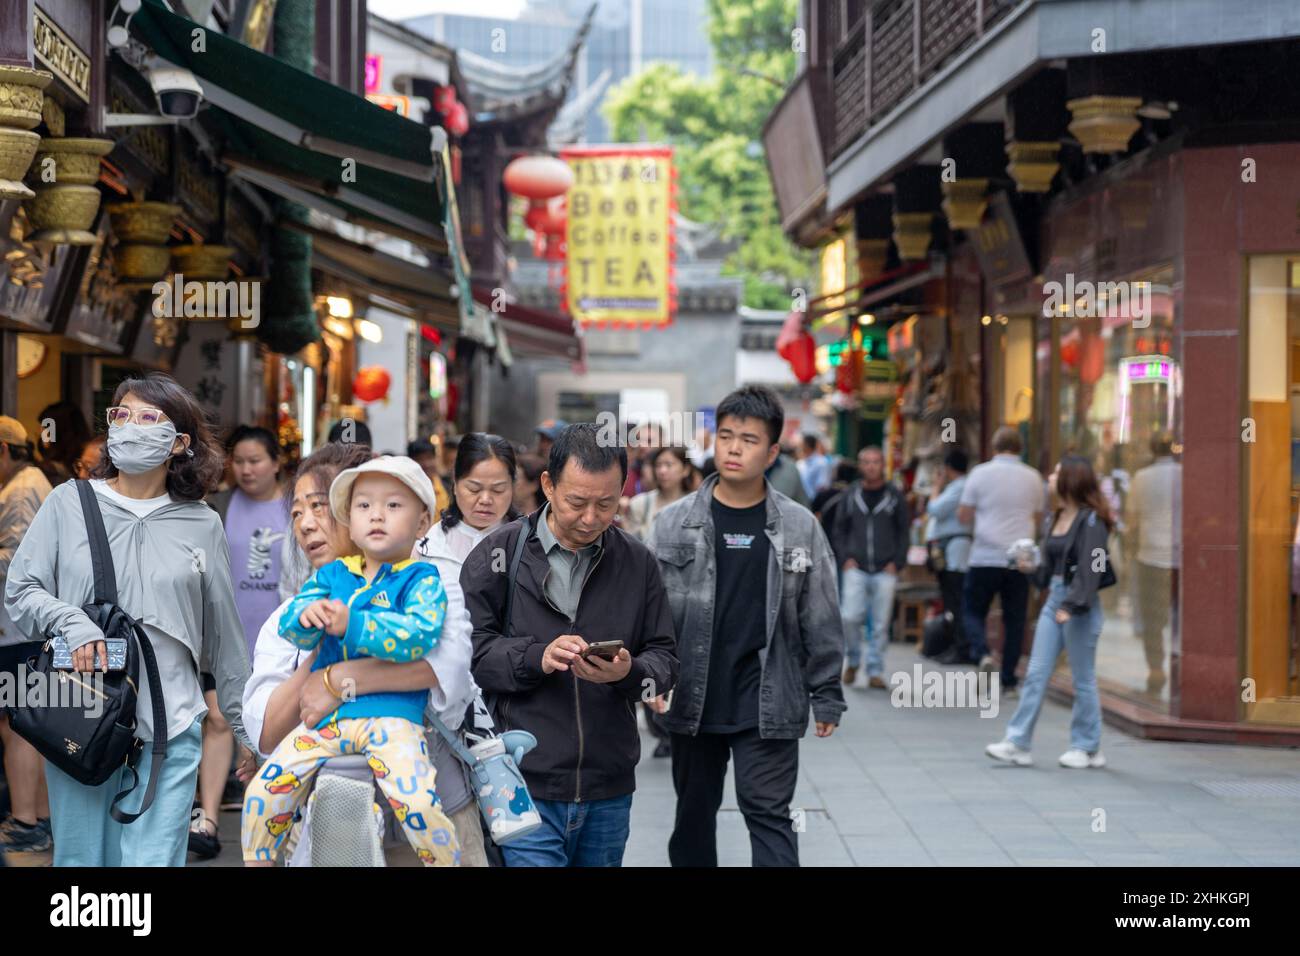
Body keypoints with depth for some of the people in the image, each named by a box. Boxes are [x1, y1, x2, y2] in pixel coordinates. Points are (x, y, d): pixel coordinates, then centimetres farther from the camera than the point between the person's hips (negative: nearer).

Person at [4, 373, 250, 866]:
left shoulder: (202, 524, 5)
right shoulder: (68, 503, 4)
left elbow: (223, 635, 11)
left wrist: (247, 723, 13)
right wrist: (73, 624, -15)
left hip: (169, 729, 0)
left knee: (154, 858, -5)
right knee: (79, 858, 7)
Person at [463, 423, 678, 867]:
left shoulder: (637, 562, 7)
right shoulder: (499, 554, -2)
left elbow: (664, 659, 8)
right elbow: (468, 650, -5)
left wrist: (629, 672, -14)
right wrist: (536, 658, -21)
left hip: (609, 795, 4)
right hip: (525, 788, -4)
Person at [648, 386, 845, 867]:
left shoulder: (799, 527, 1)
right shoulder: (674, 523, 1)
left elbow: (820, 620, 4)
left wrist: (826, 695, 2)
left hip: (769, 703, -1)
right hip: (693, 701, 2)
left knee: (769, 816, -3)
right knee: (694, 816, 13)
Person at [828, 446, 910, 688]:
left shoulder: (895, 496, 5)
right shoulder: (850, 495, 7)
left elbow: (904, 531, 9)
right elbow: (838, 529, 13)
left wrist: (897, 562, -1)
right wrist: (845, 558, -1)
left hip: (885, 571, 0)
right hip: (855, 568, 0)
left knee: (881, 623, -1)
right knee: (850, 617, -11)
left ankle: (875, 670, 9)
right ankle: (852, 660, 12)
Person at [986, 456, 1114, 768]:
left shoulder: (1091, 521, -12)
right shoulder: (1053, 519, 12)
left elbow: (1089, 569, -18)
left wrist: (1071, 606, -24)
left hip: (1080, 605, -8)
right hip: (1053, 601, 8)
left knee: (1083, 678, 3)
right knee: (1036, 674, 3)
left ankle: (1087, 748, 14)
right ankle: (1018, 743, 4)